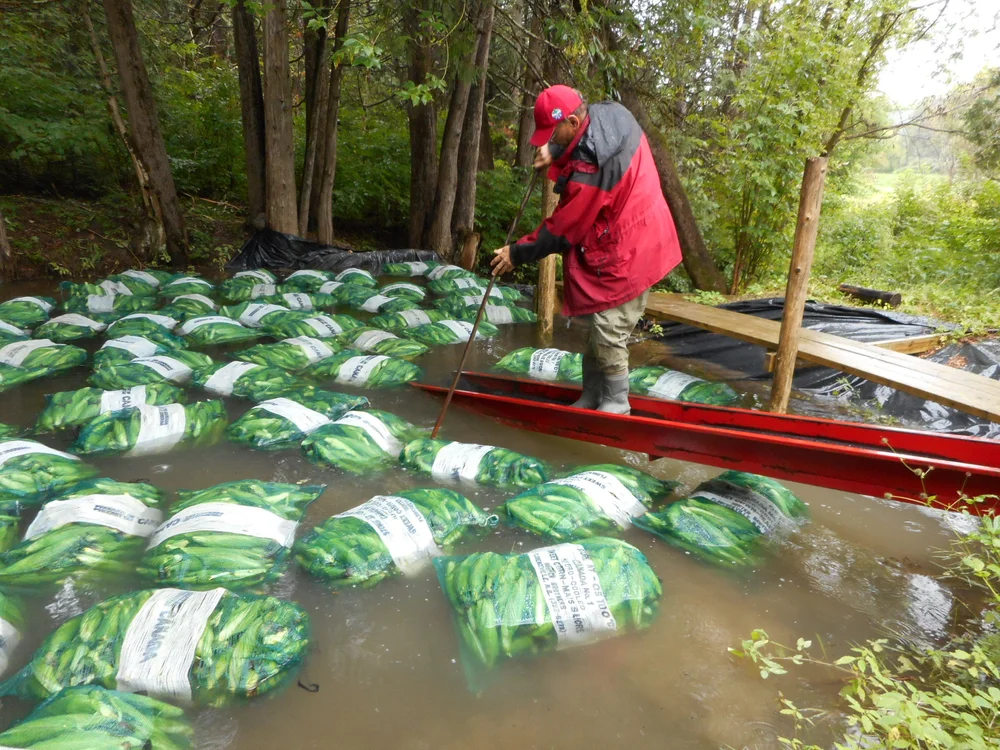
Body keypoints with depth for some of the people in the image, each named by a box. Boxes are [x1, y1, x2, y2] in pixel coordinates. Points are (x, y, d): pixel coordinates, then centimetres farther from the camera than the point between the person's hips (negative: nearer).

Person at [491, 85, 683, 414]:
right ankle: (592, 395, 26)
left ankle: (616, 405, 15)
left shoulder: (590, 169, -28)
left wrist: (518, 253, -7)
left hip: (624, 254, -10)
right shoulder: (611, 113, -2)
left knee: (607, 333, -3)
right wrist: (556, 152, 4)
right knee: (598, 326, 15)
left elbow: (562, 229, -18)